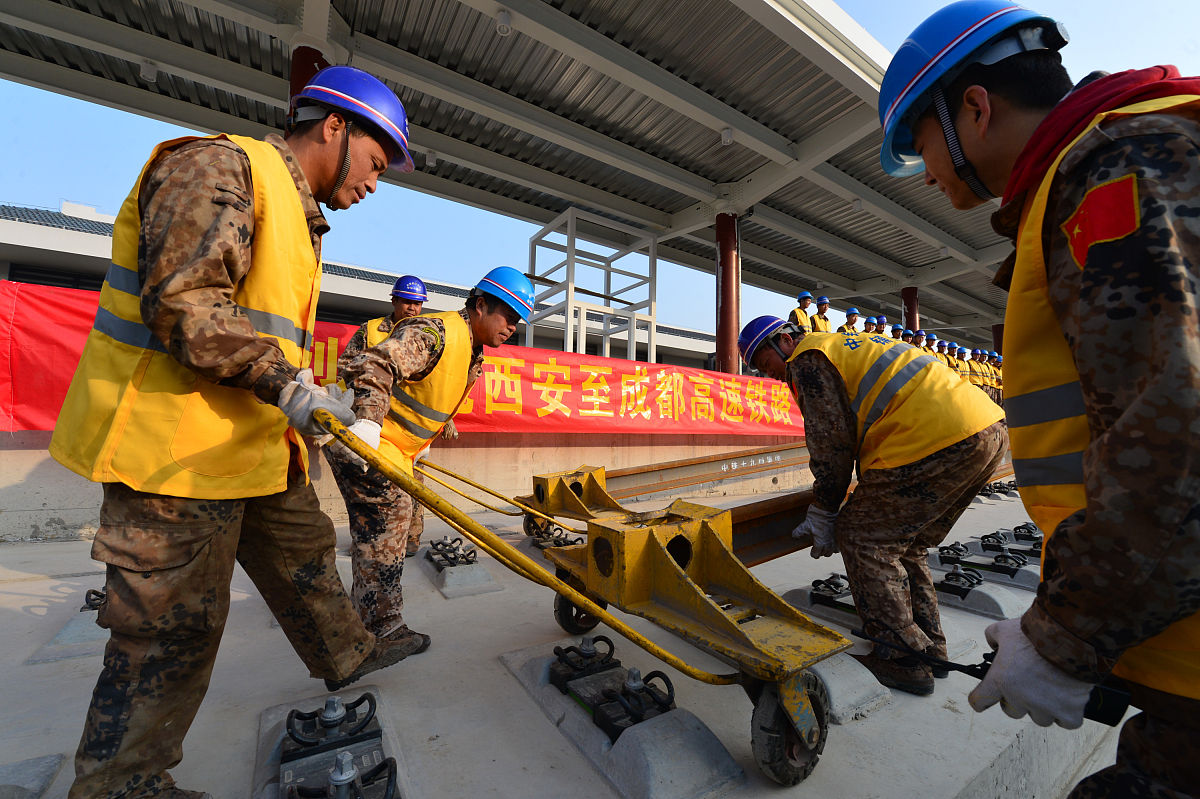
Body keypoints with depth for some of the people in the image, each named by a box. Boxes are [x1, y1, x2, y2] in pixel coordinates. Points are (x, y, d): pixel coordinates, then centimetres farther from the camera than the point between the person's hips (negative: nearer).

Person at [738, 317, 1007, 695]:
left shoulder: (809, 359, -3)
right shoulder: (850, 344, 26)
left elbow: (832, 446, -6)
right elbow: (861, 429, 28)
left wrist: (822, 515, 4)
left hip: (942, 440, -10)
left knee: (862, 537, 0)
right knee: (900, 542, 19)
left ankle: (902, 659, 8)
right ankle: (928, 646, 27)